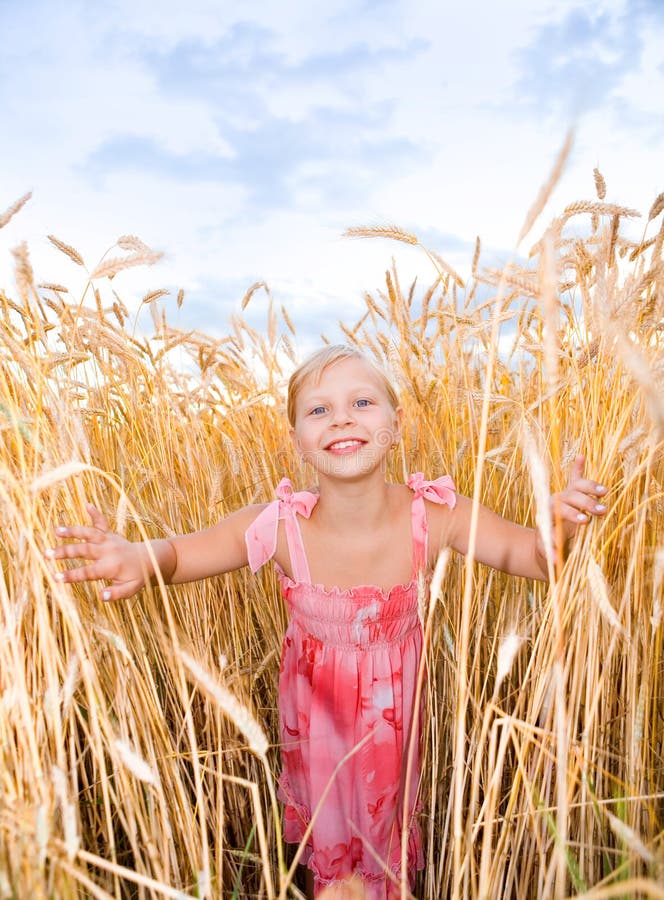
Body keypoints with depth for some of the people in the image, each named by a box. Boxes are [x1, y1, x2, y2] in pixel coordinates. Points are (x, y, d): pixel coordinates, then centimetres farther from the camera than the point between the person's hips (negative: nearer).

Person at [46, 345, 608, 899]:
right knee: (325, 816, 26)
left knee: (387, 810, 29)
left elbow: (542, 558, -22)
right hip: (314, 695, -1)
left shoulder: (437, 517, -29)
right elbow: (177, 553, -22)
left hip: (395, 696, 1)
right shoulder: (279, 527, -31)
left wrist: (564, 525, -45)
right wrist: (139, 559, -46)